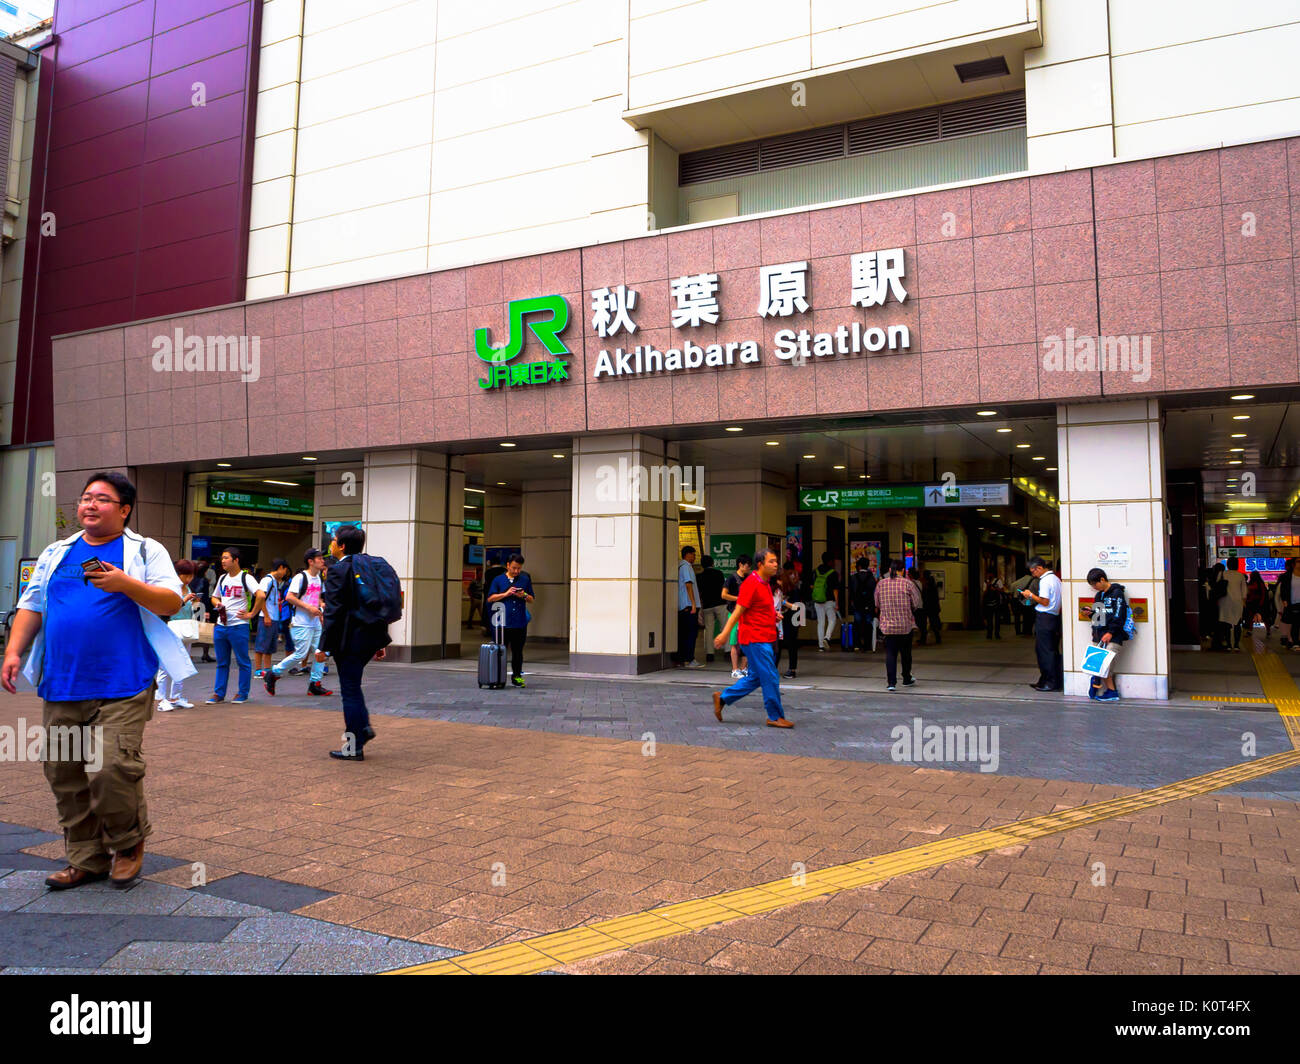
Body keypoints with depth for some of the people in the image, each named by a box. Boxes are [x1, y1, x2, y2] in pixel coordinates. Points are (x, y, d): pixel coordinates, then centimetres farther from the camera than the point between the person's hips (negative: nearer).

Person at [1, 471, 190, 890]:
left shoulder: (146, 551, 4)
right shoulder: (55, 554, 18)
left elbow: (172, 602, -6)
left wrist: (126, 584, -20)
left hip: (122, 687, -5)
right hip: (61, 688, 5)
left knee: (112, 769, -13)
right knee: (65, 776, 8)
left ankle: (129, 845, 12)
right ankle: (86, 860, 22)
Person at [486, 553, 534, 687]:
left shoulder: (525, 580, 12)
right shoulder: (498, 580, 6)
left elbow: (531, 599, 15)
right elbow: (490, 598, 1)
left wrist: (524, 595, -7)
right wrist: (506, 594, -10)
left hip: (520, 622, 2)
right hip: (502, 622, -2)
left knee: (517, 651, 7)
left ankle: (517, 676, 15)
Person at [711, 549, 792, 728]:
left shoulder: (765, 584, 15)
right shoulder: (751, 583, -15)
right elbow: (738, 611, -18)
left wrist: (773, 616, 14)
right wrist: (725, 633, -21)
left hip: (764, 639, 10)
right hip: (755, 639, -10)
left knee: (756, 677, 15)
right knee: (770, 679, -5)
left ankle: (722, 698, 23)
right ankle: (775, 717, 6)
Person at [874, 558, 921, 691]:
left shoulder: (880, 584, 0)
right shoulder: (908, 584, -8)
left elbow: (877, 604, 10)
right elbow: (917, 604, -3)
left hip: (887, 625, 1)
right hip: (906, 625, -1)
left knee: (890, 654, 2)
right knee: (906, 653, 14)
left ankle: (891, 682, -6)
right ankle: (907, 679, 27)